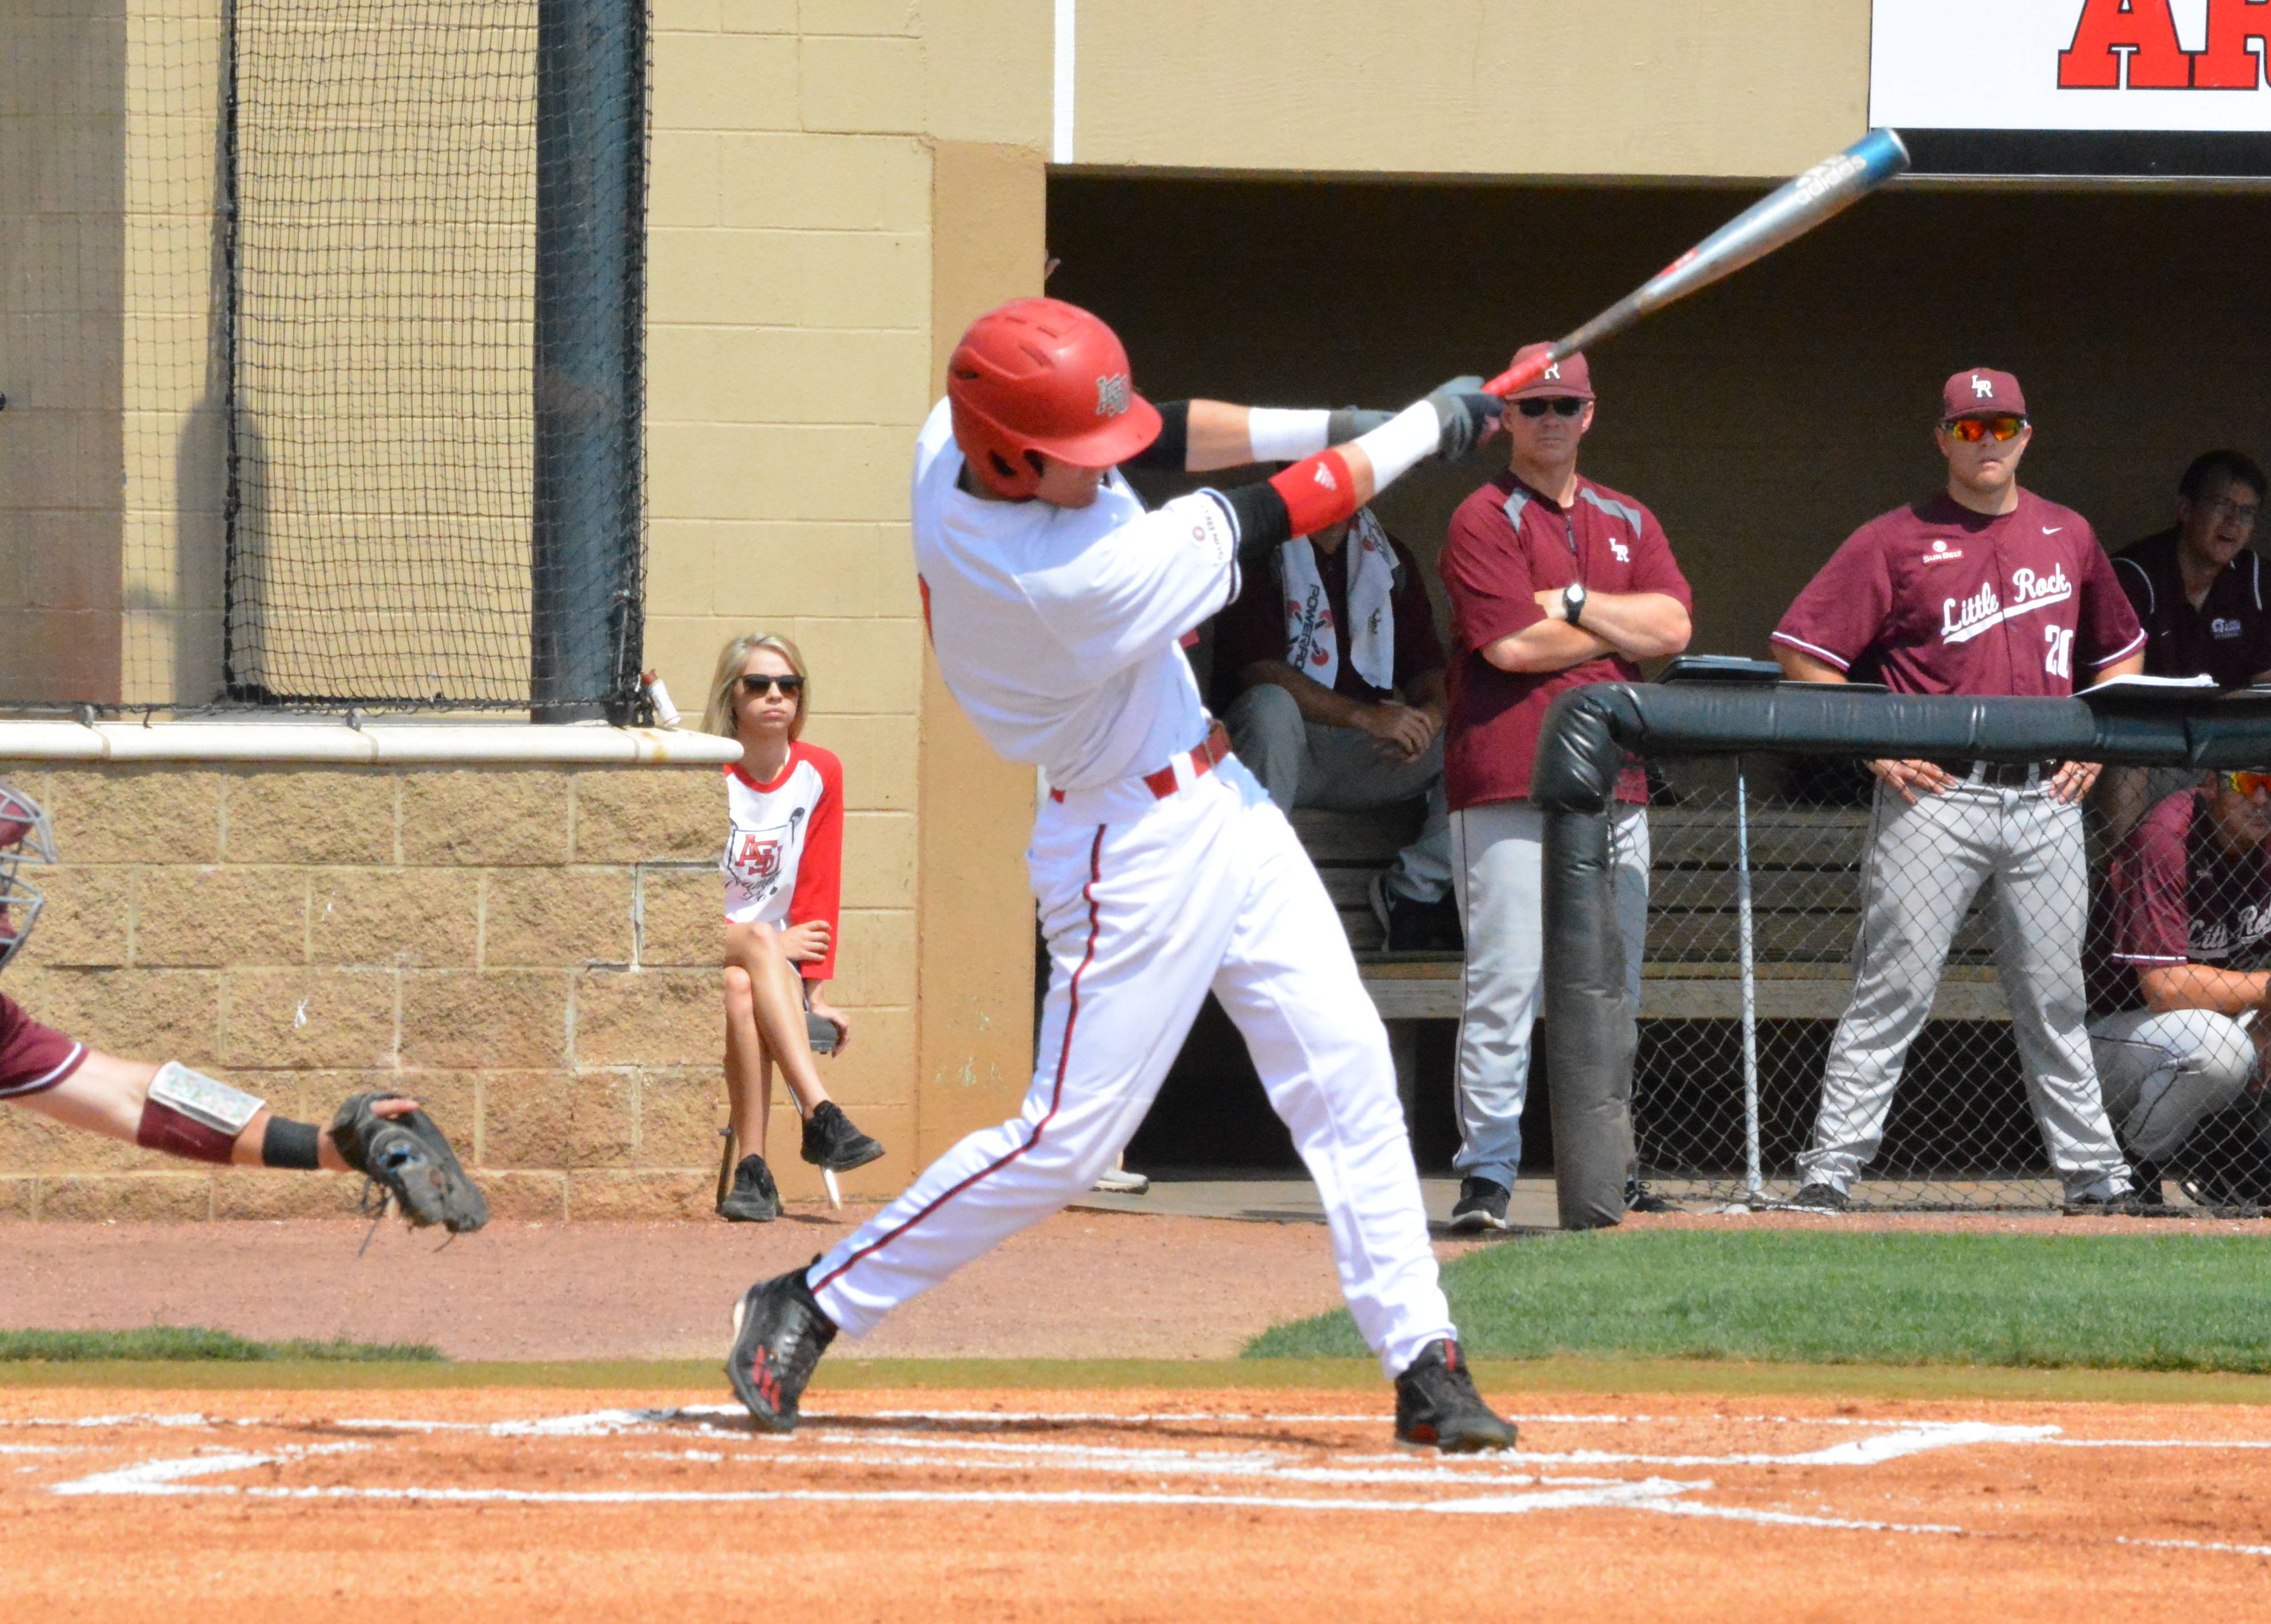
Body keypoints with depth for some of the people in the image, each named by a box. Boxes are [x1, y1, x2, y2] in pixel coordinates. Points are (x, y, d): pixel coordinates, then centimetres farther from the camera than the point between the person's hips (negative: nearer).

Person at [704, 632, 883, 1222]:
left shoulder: (819, 774, 4)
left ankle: (746, 1169, -40)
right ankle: (820, 1114, -49)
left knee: (744, 994, -34)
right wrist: (771, 944, -16)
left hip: (779, 970, 2)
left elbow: (817, 892, 4)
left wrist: (813, 993, -6)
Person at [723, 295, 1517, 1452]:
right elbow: (1272, 521, -23)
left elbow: (1158, 438, 5)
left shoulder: (956, 441, -10)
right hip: (1138, 846, -9)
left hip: (1217, 802, 9)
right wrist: (1423, 430, -11)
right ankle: (812, 1307, 11)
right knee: (1069, 1137, -2)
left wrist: (1330, 428, -6)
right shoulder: (1074, 579, -33)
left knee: (1345, 1072, 7)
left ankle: (1421, 1360, 10)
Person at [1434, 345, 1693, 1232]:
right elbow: (1511, 643, -14)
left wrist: (1570, 604, -8)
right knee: (1504, 987, -11)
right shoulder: (1484, 520, -1)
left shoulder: (1628, 522, 17)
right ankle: (1487, 1174, -10)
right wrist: (1621, 627, -1)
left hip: (1614, 787, 6)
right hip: (1509, 788, -6)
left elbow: (1671, 626, 2)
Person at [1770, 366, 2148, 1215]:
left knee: (2054, 999, 8)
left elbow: (2121, 652, 27)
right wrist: (1877, 751, -7)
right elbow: (1803, 651, -1)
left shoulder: (2070, 538, 14)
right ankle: (1828, 1170, -7)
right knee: (1893, 992, -7)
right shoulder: (1895, 542, 1)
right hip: (1934, 791, -4)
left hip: (2047, 797, 4)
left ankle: (2092, 1174, 14)